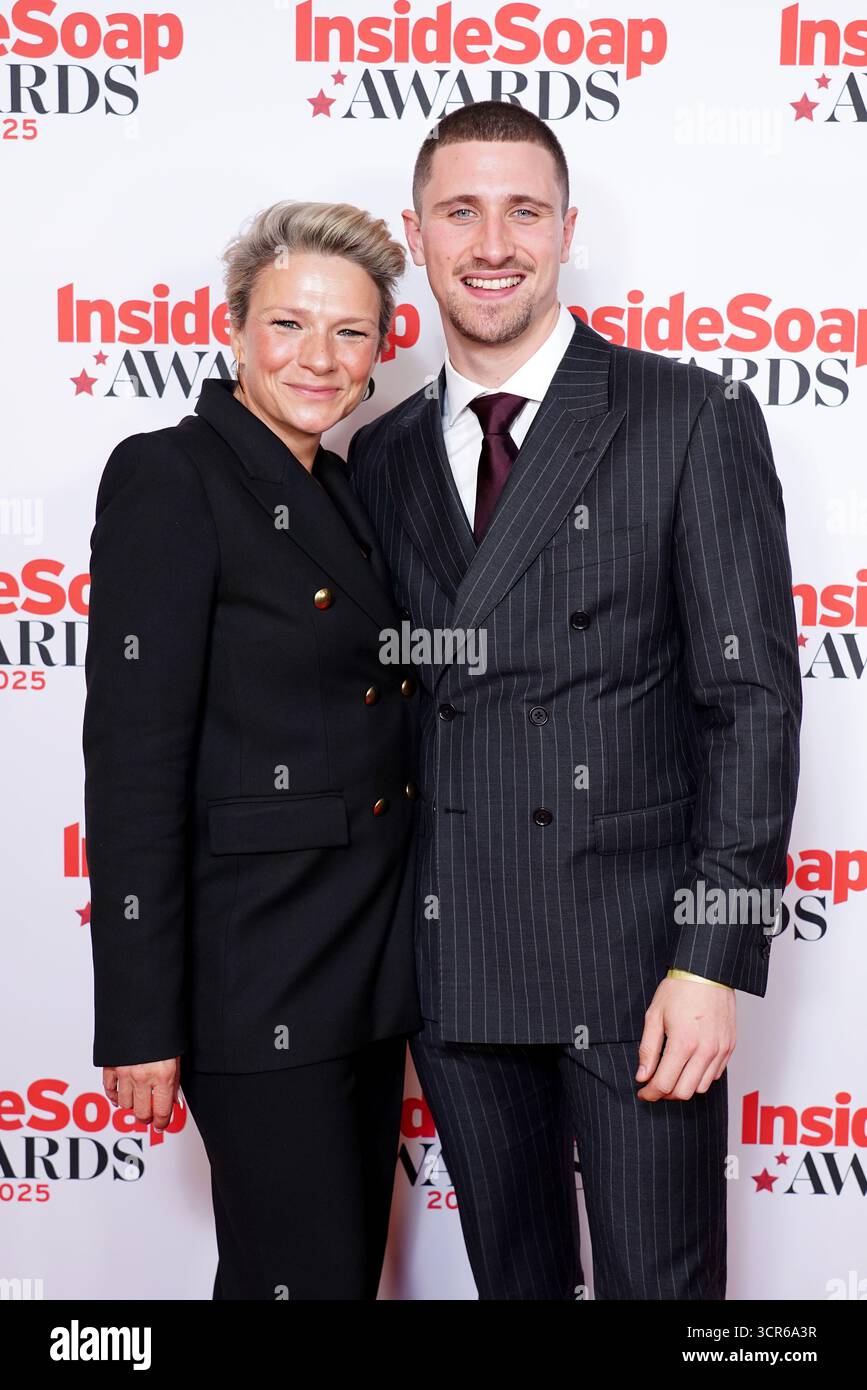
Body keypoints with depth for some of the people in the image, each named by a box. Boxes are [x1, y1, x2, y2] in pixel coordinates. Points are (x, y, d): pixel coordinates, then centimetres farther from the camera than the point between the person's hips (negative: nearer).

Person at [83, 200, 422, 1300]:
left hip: (372, 952, 8)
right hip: (256, 960, -8)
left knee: (355, 1255, 17)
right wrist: (141, 1022, -19)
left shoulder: (343, 490, 12)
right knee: (306, 1274, 1)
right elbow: (134, 755, -17)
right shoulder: (169, 476, -12)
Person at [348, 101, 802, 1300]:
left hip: (636, 951, -4)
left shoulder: (694, 420, -4)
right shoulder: (381, 459, 10)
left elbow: (753, 696, -8)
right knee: (512, 1277, 17)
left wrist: (714, 961, -14)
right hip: (451, 965, 4)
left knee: (660, 1284, 6)